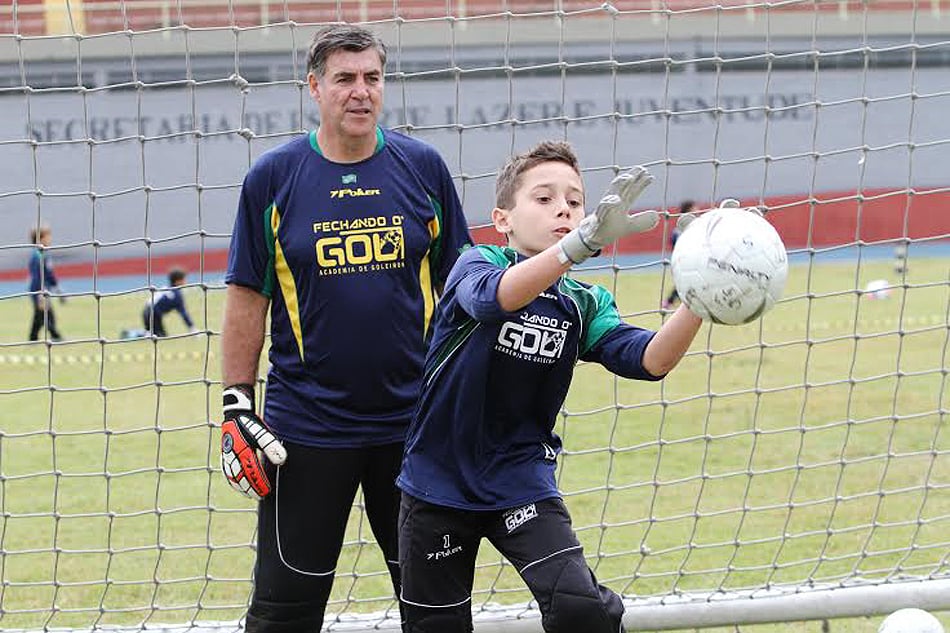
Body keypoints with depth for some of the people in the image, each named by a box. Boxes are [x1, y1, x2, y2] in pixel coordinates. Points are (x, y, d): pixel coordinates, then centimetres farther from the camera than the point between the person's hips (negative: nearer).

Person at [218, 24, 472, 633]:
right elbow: (247, 297, 2)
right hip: (307, 427, -2)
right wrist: (236, 406, -3)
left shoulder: (423, 167, 2)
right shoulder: (273, 177, -2)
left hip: (414, 419, 2)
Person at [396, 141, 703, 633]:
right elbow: (494, 296, -36)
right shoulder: (476, 264, -11)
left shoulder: (583, 305, -1)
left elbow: (650, 360, -16)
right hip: (438, 482, -2)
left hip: (522, 484, 2)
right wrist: (584, 240, -52)